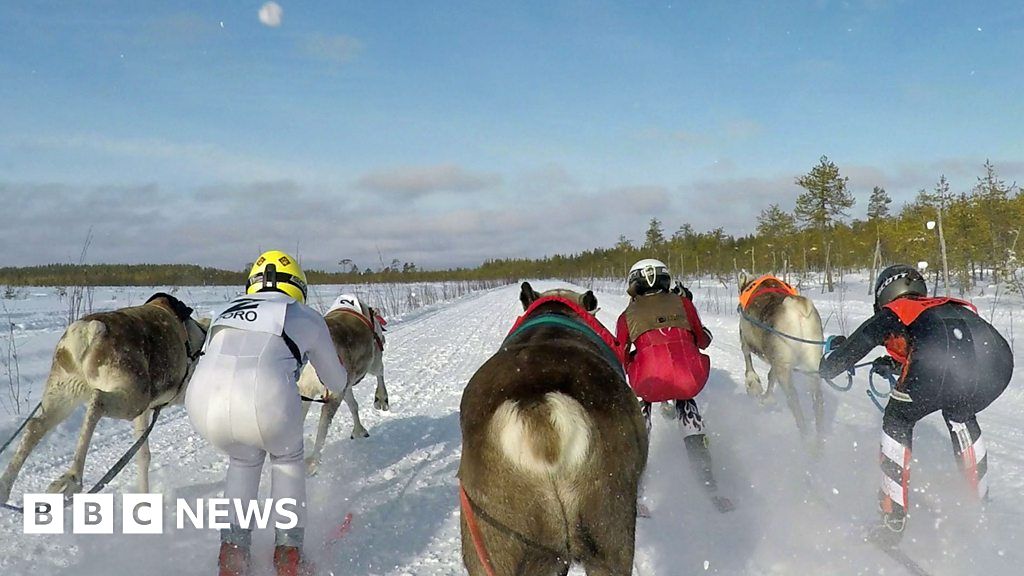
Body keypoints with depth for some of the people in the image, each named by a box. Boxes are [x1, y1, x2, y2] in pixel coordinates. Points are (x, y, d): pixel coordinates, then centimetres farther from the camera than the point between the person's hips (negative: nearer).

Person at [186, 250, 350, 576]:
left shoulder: (227, 312, 32)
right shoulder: (307, 317, 23)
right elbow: (337, 384, 34)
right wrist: (341, 380, 59)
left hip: (203, 405, 4)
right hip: (266, 406, -3)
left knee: (244, 458, 35)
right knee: (287, 457, 31)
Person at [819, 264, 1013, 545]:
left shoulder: (893, 312, 26)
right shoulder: (955, 306, 41)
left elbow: (855, 347, 25)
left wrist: (827, 367, 44)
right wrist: (894, 365, 63)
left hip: (943, 360, -5)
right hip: (998, 359, 5)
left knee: (898, 422, 19)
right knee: (960, 415, 35)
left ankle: (893, 521, 16)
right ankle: (979, 502, 40)